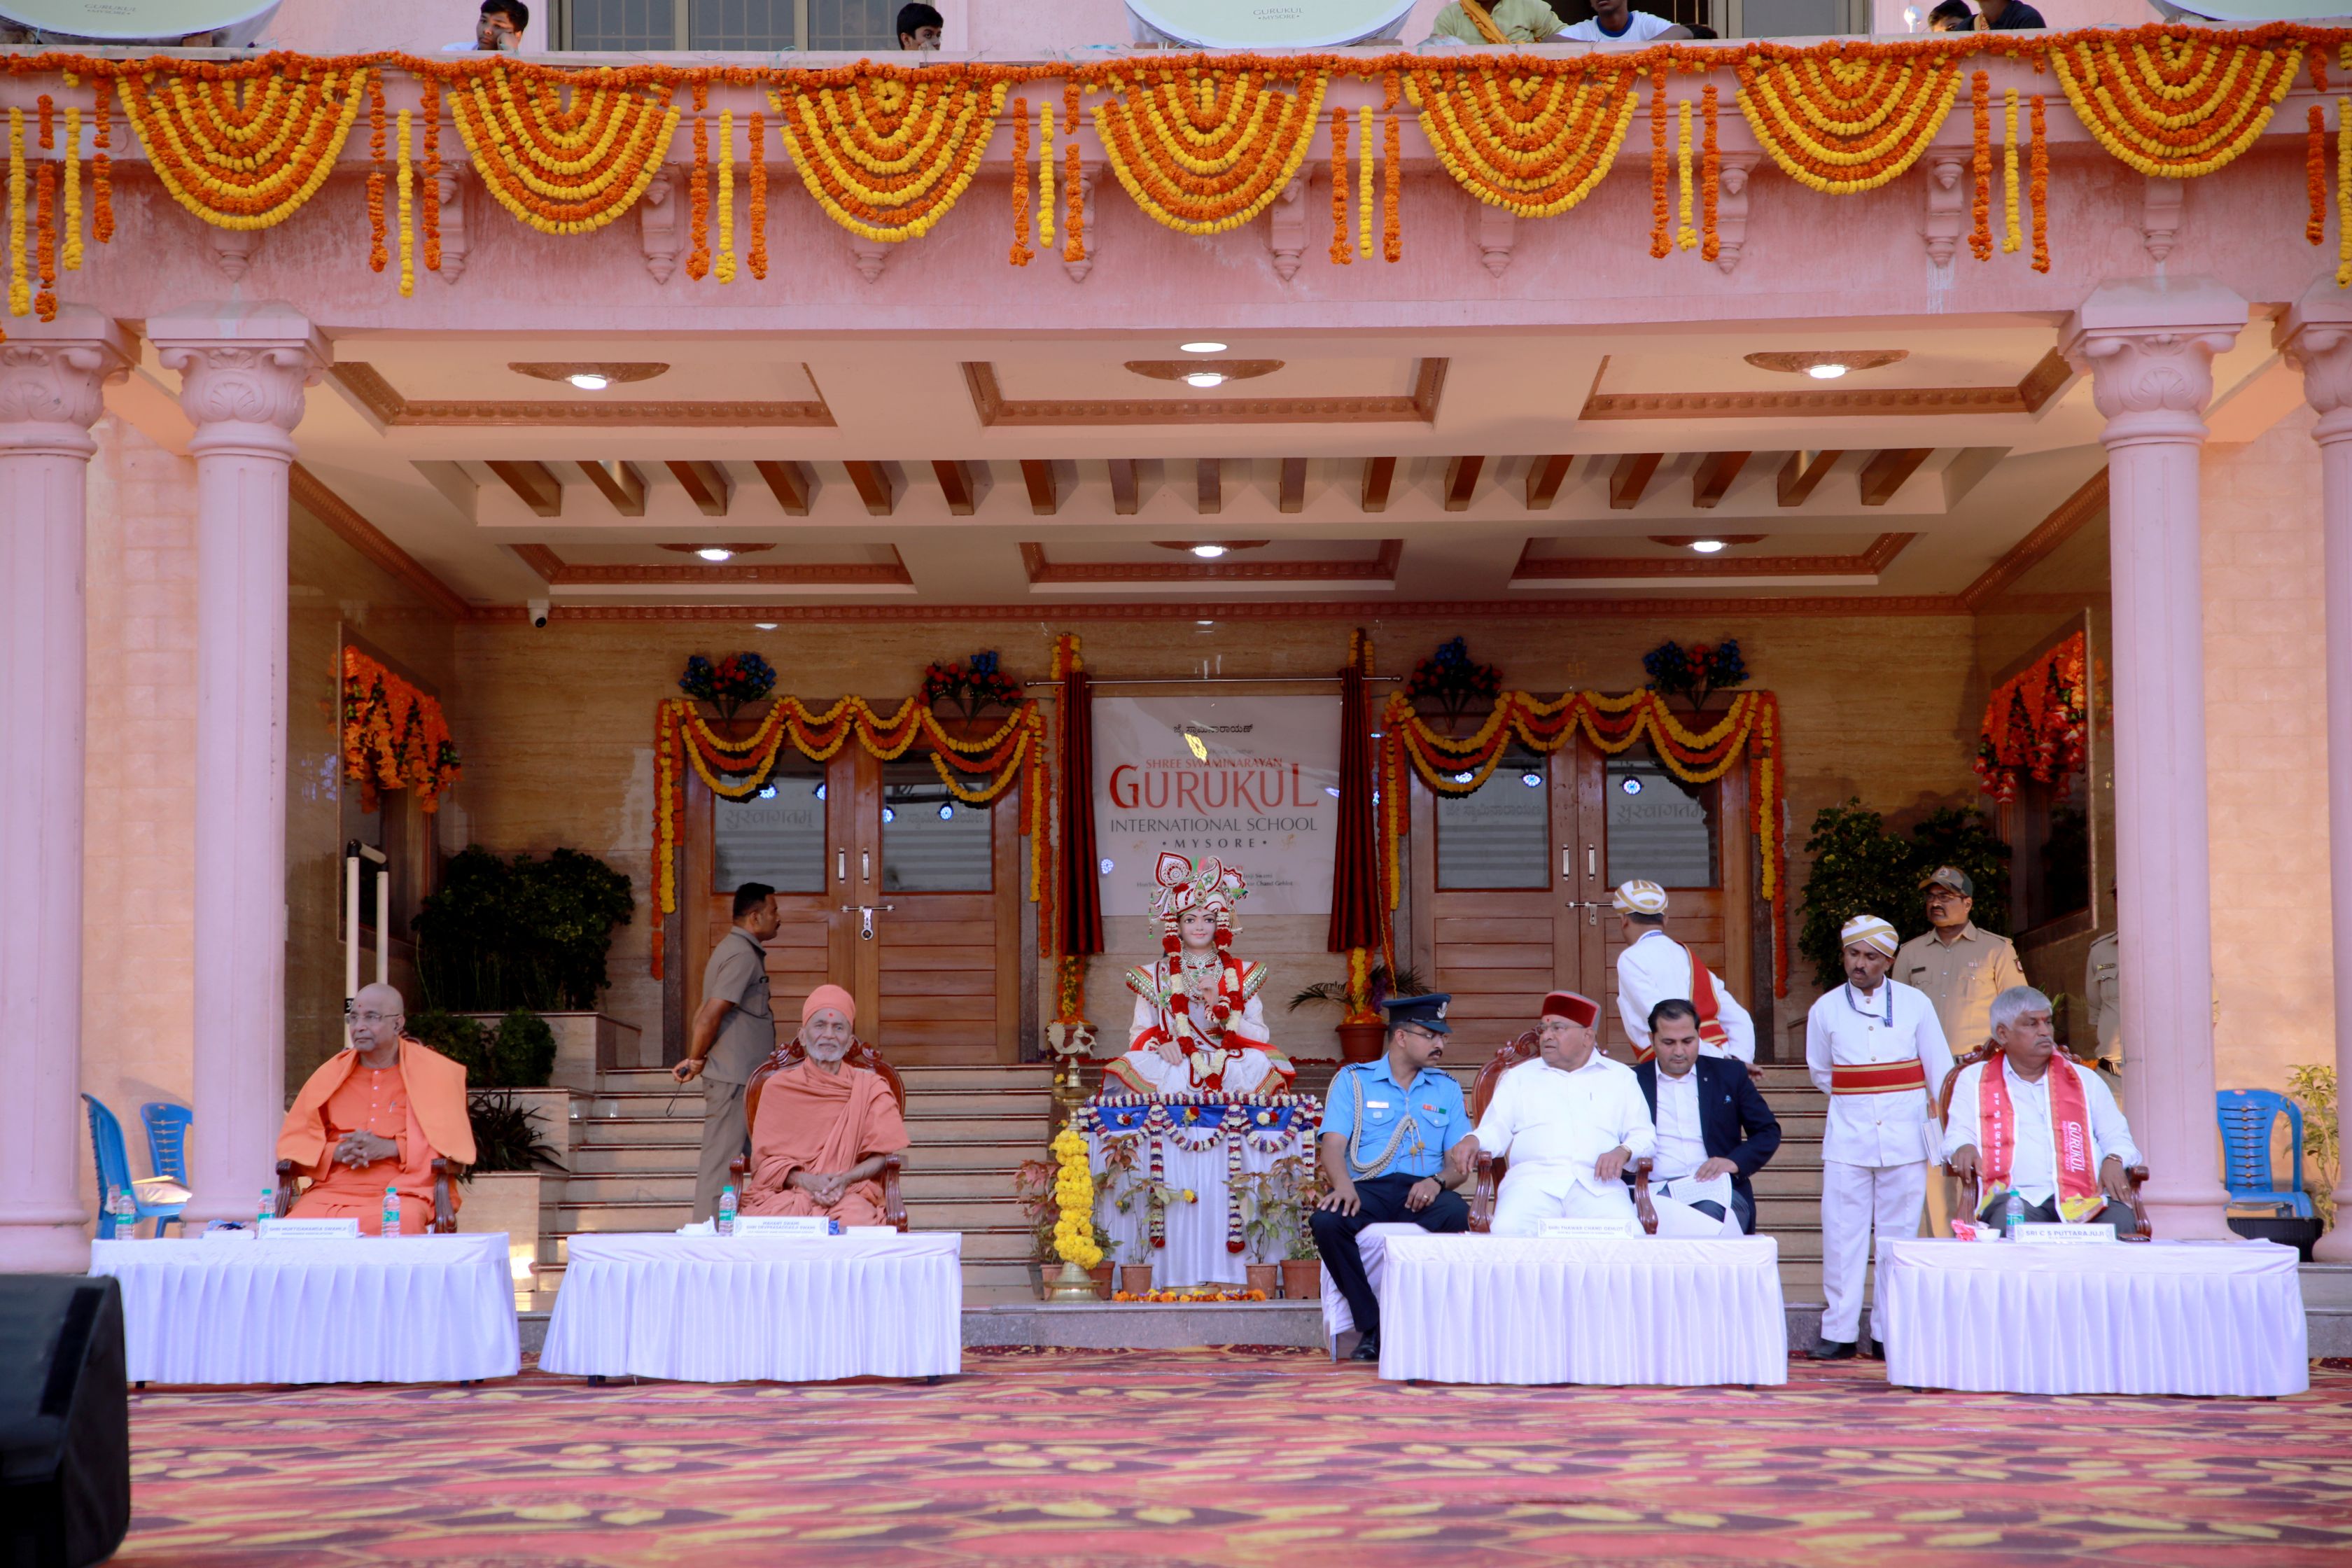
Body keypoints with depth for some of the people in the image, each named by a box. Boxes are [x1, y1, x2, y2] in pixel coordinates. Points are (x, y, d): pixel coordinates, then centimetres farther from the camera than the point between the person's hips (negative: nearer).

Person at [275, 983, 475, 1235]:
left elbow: (452, 1140, 2)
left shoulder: (430, 1072, 9)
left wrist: (390, 1148, -11)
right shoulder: (331, 1074, 16)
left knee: (402, 1222, -39)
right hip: (333, 1189, 2)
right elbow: (294, 1140, 14)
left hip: (402, 1189, -2)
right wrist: (336, 1153, -8)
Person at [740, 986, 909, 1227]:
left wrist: (845, 1179, -14)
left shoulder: (869, 1088, 13)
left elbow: (881, 1156, 6)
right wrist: (805, 1180, -13)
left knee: (858, 1223, -37)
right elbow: (765, 1157, 7)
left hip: (849, 1194, 0)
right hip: (785, 1192, 0)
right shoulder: (778, 1087, 14)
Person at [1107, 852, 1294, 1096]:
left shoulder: (1241, 974, 12)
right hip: (1172, 1072, 0)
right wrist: (1158, 1044, -16)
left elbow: (1261, 1038, 3)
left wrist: (1219, 1005, -10)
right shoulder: (1156, 976, 12)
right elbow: (1139, 1034, 7)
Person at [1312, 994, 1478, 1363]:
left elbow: (1459, 1163, 11)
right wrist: (1344, 1187, -23)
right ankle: (1373, 1327, -21)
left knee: (1457, 1214, -34)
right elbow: (1332, 1145, -1)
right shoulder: (1353, 1080, 11)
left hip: (1422, 1194, 1)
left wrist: (1437, 1181, -13)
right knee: (1326, 1221, -34)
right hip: (1367, 1189, -1)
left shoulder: (1447, 1089, 19)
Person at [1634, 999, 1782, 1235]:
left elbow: (1769, 1131, 15)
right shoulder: (1634, 1081, 15)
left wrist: (1734, 1162, -4)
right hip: (1657, 1192, -1)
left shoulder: (1729, 1074, 16)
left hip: (1716, 1190, 1)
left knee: (1710, 1214, -35)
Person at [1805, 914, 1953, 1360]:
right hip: (1848, 1139, 1)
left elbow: (1940, 1072, 5)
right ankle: (1839, 1332, 2)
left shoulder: (1915, 1005, 2)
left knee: (1899, 1235, 3)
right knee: (1843, 1235, -3)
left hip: (1905, 1138, 0)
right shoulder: (1826, 1010, 4)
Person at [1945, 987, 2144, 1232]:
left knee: (2120, 1221, -32)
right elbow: (1958, 1135, 12)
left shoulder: (2085, 1081, 25)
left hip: (2082, 1200, 2)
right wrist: (1964, 1148, -14)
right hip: (2018, 1197, -2)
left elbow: (2117, 1137, 20)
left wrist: (2114, 1161, -5)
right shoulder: (1973, 1080, 21)